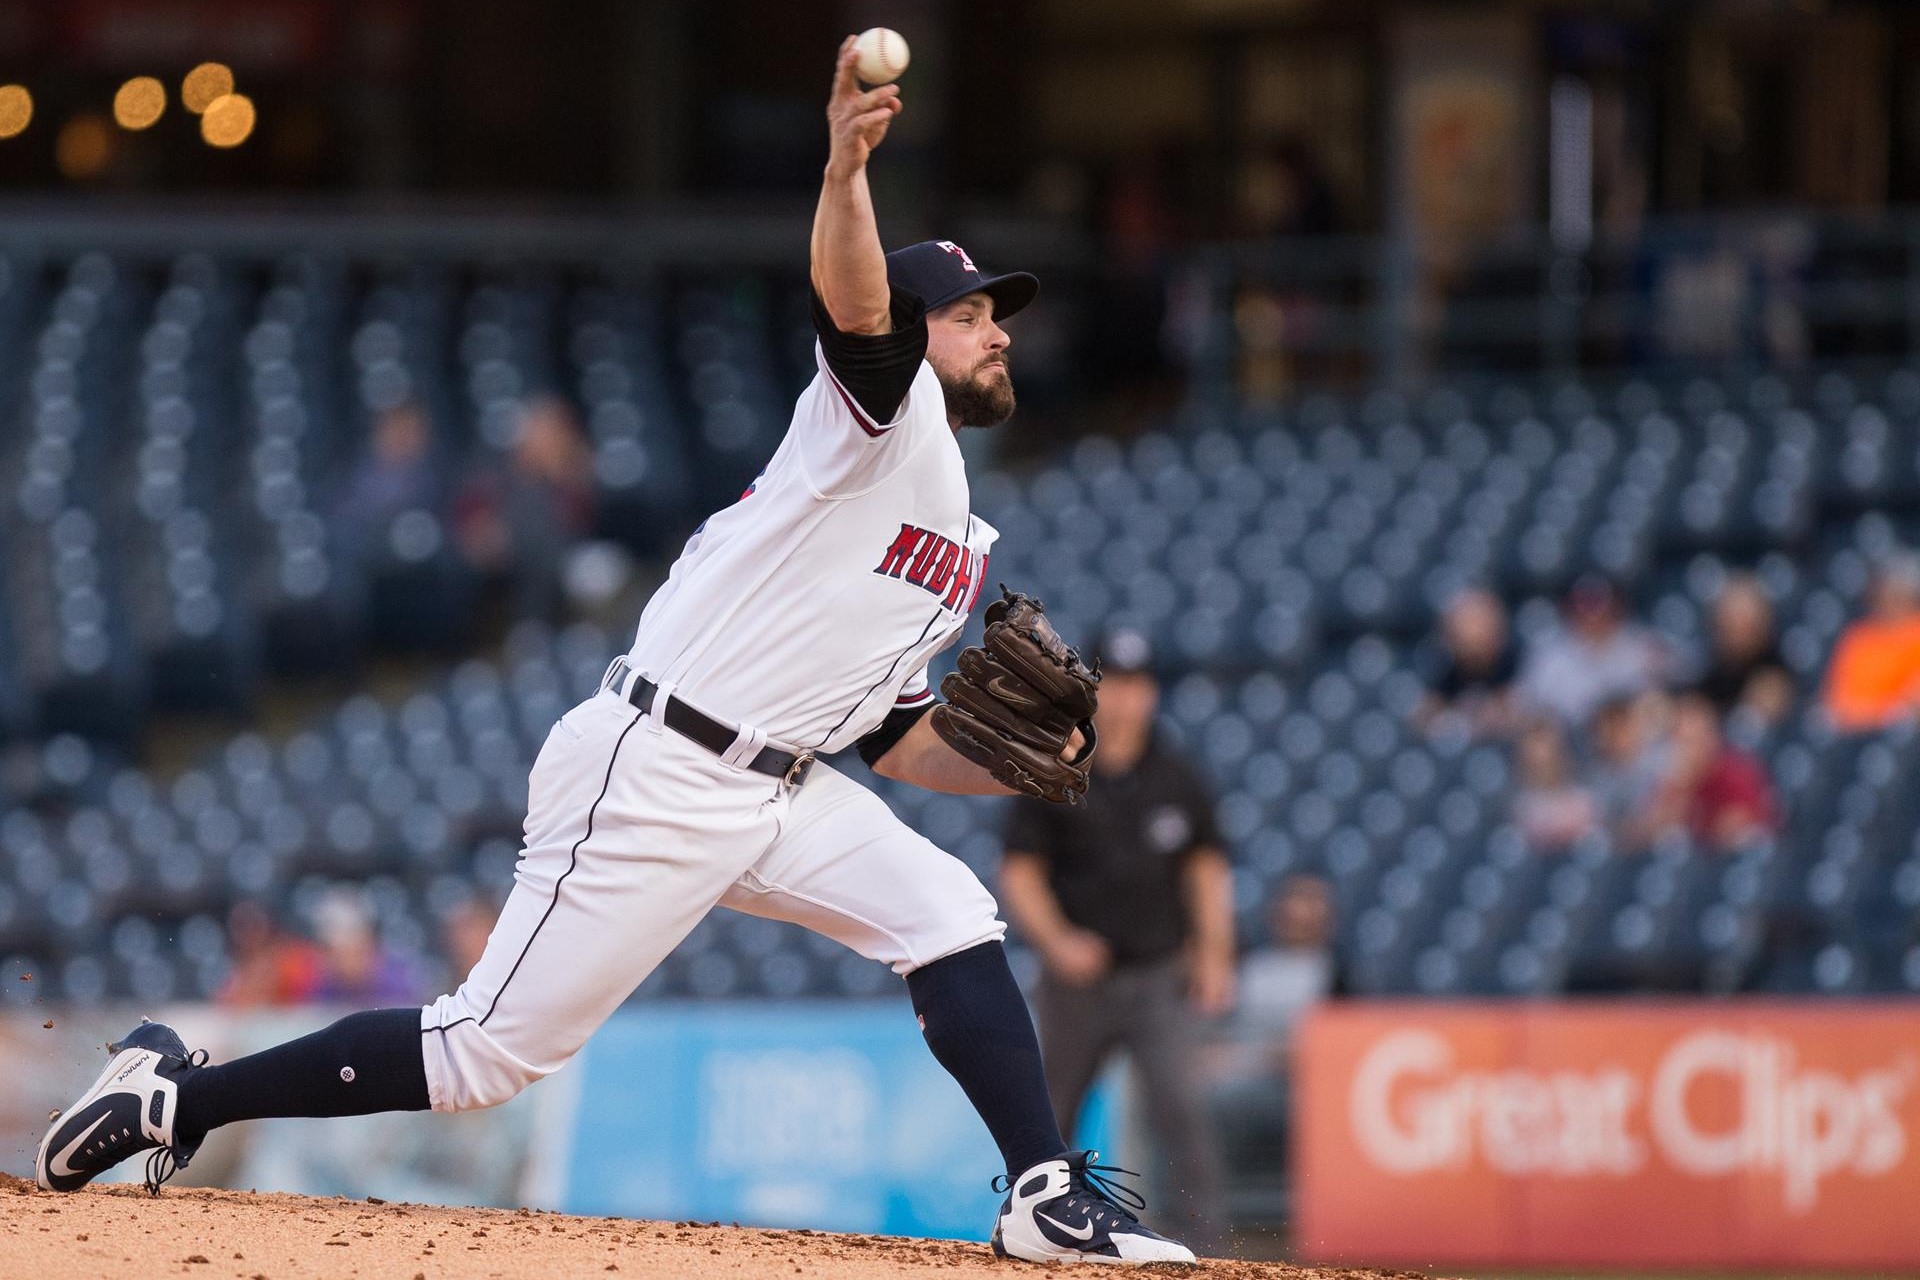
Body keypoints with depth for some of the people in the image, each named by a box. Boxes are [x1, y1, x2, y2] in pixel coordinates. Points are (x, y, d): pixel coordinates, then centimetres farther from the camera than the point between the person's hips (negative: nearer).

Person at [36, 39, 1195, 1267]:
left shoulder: (960, 540, 21)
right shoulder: (883, 408, -5)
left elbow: (898, 740, 22)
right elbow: (853, 303, -28)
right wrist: (846, 171, -48)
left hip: (778, 790, 9)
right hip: (653, 778, -9)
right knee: (490, 1051, -7)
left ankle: (1050, 1200, -5)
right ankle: (179, 1097, 5)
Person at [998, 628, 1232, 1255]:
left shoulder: (1175, 780, 4)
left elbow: (1206, 866, 11)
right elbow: (1019, 872, -1)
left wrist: (1214, 951, 1)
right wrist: (1055, 940, -15)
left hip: (1159, 975, 0)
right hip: (1077, 978, 0)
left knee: (1178, 1103, -17)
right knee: (1049, 1117, 8)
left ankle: (1208, 1246, -19)